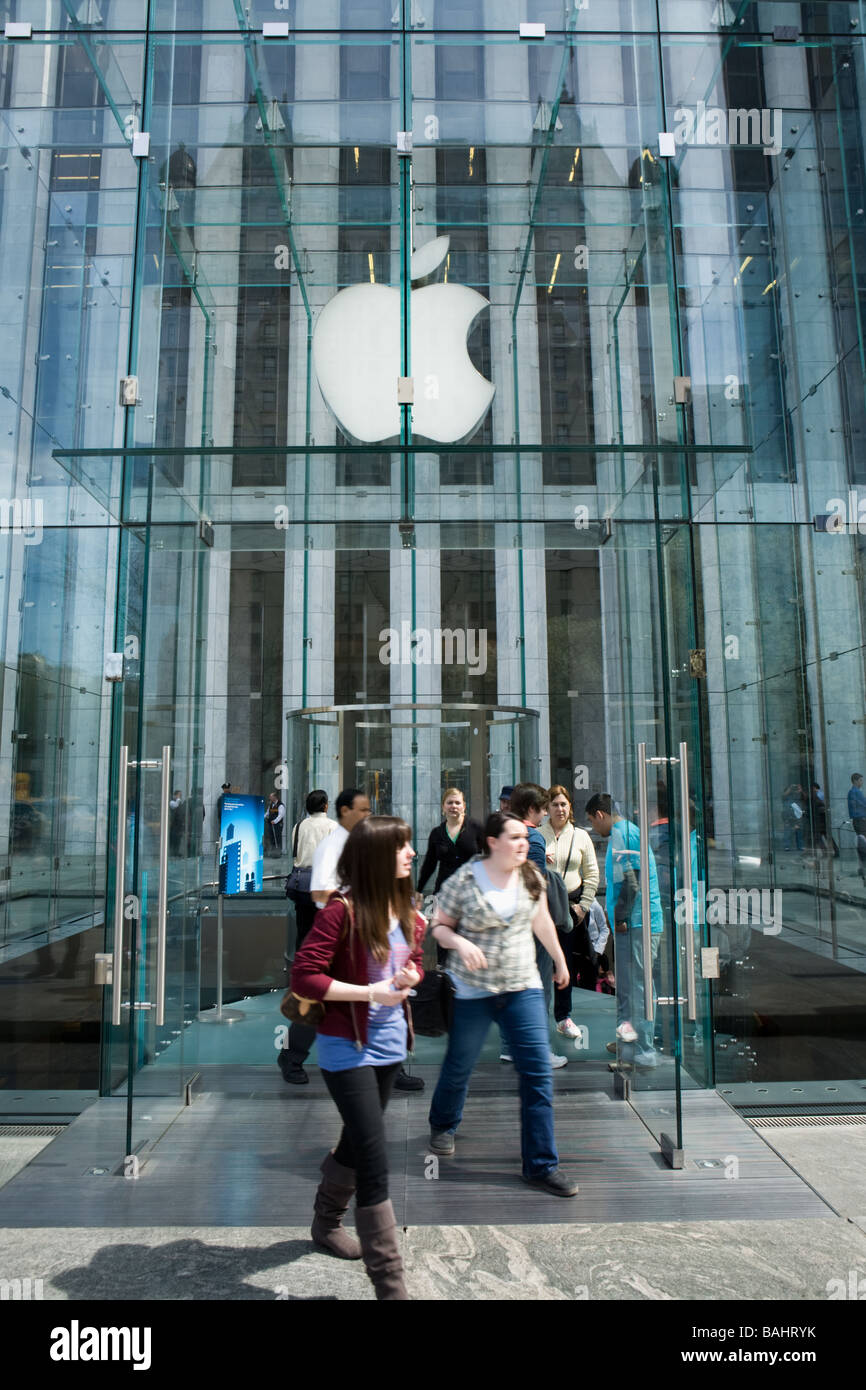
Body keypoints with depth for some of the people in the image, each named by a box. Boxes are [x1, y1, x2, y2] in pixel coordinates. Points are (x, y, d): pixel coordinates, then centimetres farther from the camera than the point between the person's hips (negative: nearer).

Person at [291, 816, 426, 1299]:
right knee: (375, 1160, -5)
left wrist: (411, 976, -7)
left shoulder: (408, 913, 1)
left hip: (390, 1045, 8)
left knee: (358, 1142, 24)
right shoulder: (343, 911, -21)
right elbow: (305, 977, -21)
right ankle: (390, 1282, 8)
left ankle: (327, 1223, 50)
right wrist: (371, 993, -21)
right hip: (349, 1049, -8)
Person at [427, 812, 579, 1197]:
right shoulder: (463, 881, -12)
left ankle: (541, 1165, 8)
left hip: (523, 987, 3)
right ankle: (443, 1125, 45)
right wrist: (459, 942, -23)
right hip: (472, 991, -3)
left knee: (539, 1071, -4)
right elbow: (439, 926, -4)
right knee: (459, 1066, 14)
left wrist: (560, 960, 23)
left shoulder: (531, 877, 0)